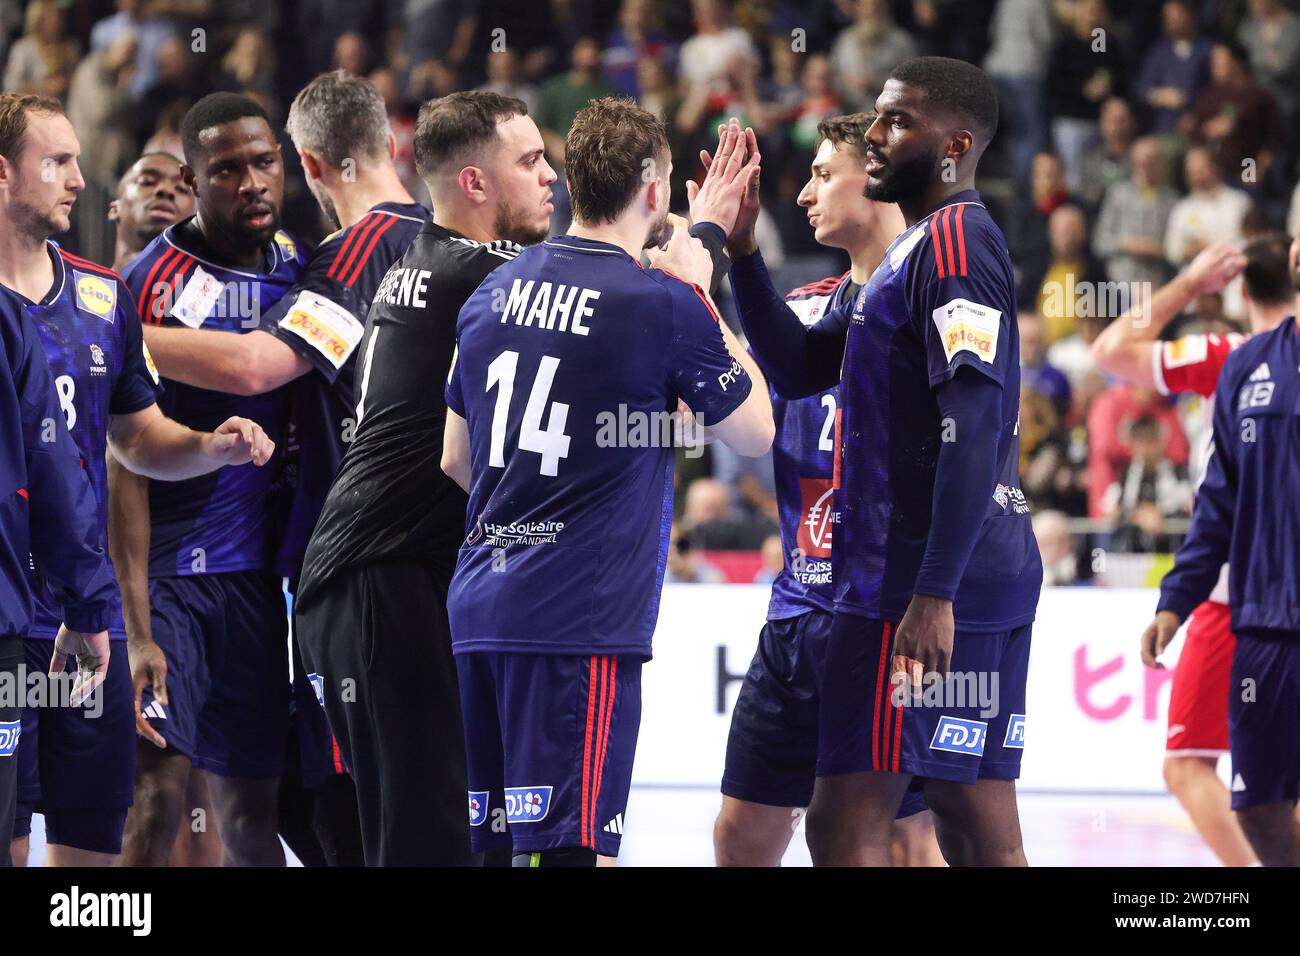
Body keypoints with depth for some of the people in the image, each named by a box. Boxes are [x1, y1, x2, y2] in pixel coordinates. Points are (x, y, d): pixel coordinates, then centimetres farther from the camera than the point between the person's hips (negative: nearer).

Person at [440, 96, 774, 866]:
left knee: (487, 844, 11)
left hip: (477, 605, 7)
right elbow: (756, 433, 6)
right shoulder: (665, 305, -9)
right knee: (566, 845, -8)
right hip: (582, 624, -7)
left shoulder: (495, 290, 11)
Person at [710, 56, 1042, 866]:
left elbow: (974, 428, -21)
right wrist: (741, 247, 14)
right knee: (979, 827, 8)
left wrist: (933, 594, -26)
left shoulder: (954, 241, -12)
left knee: (848, 820, -10)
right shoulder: (919, 250, 21)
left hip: (924, 584, -10)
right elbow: (797, 367, 25)